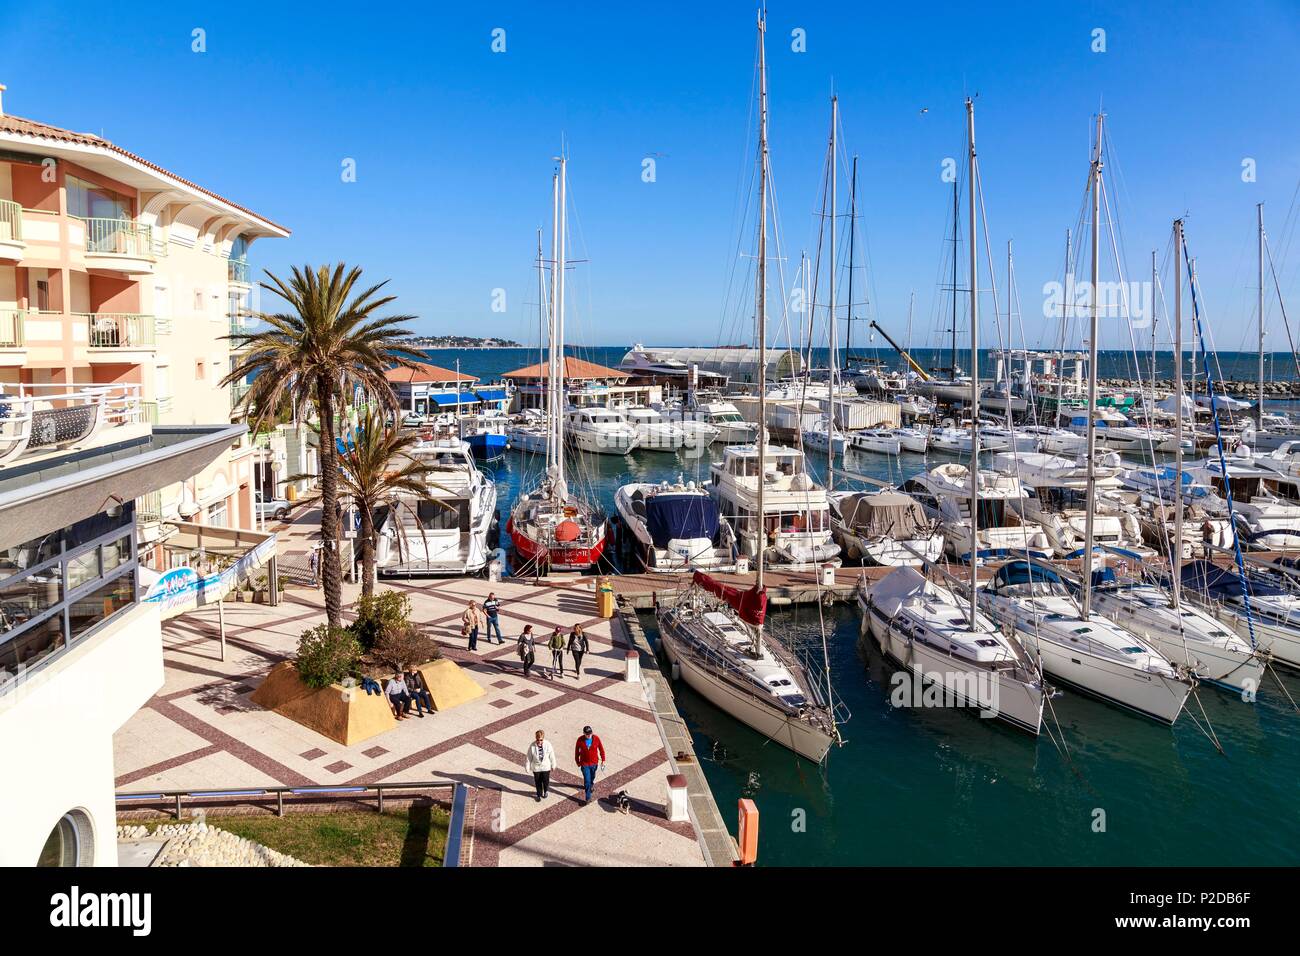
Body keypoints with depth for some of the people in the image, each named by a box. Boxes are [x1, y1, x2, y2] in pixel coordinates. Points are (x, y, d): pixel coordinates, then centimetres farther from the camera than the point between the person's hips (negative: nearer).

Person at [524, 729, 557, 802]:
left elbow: (551, 756, -5)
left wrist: (553, 765, 5)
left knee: (546, 781, 7)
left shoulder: (547, 744, -19)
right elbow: (528, 757, -8)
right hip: (536, 768, 0)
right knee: (538, 782, 15)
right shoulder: (532, 746, -20)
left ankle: (546, 791, 40)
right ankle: (539, 795, 40)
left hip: (546, 767, 0)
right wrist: (528, 767, -1)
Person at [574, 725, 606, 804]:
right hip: (584, 764, -2)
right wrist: (577, 762, 7)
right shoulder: (580, 740, -19)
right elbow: (577, 751, -3)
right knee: (587, 781, -3)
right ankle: (588, 797, 9)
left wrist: (603, 760, -1)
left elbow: (601, 749, -4)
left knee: (592, 776, 26)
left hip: (594, 763, 2)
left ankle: (592, 784, 59)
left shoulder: (596, 738, -18)